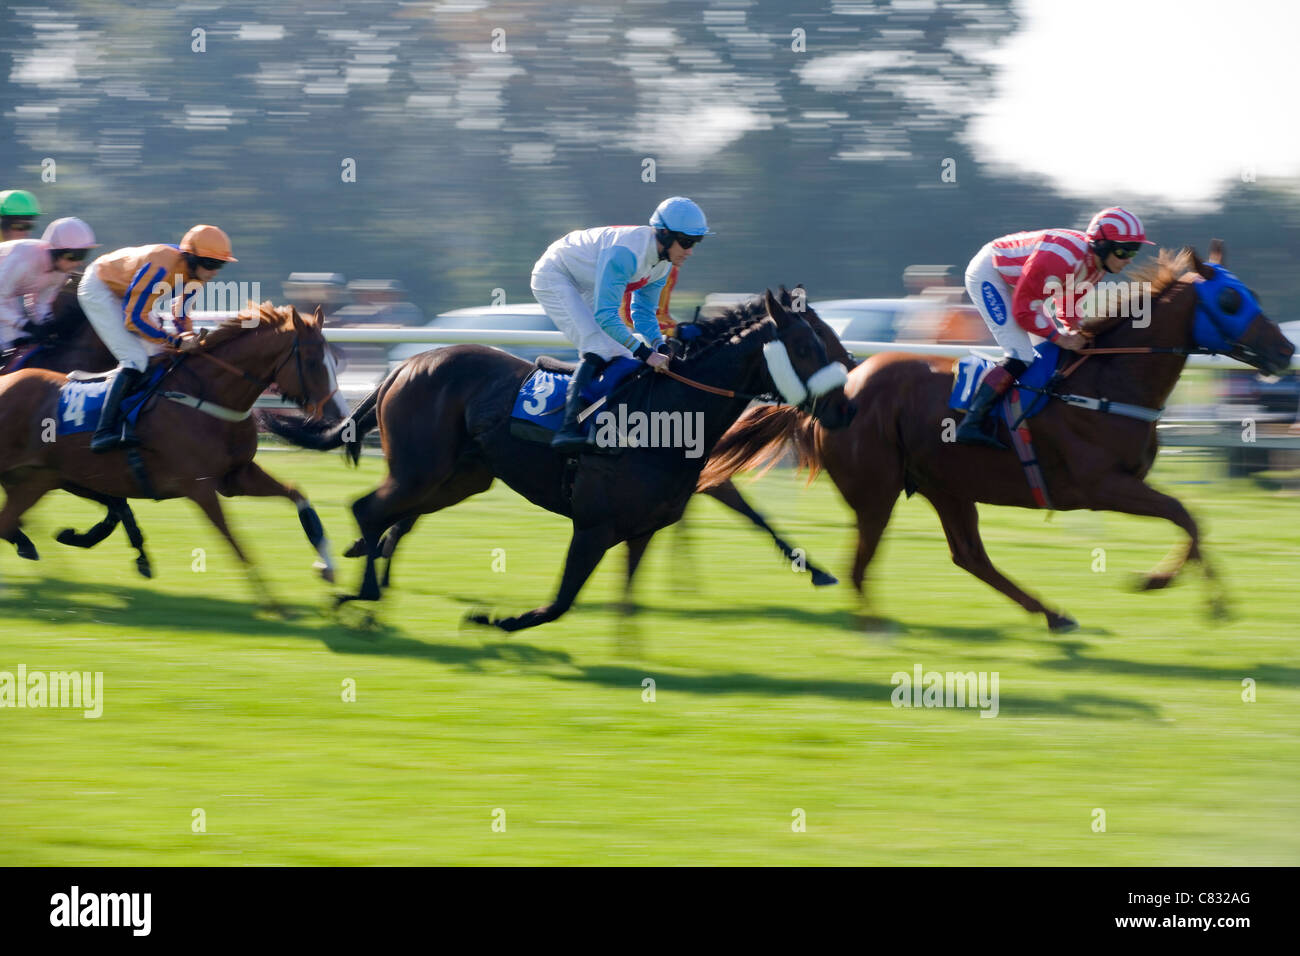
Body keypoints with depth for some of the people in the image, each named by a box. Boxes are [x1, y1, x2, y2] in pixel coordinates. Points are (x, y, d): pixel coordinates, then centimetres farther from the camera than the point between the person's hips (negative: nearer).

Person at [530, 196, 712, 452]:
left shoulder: (663, 264, -8)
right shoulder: (626, 253, -36)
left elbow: (644, 313, 1)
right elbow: (605, 316, -37)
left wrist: (662, 349, -17)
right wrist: (646, 354, -39)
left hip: (584, 288, 10)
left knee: (620, 355, 2)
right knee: (599, 351, -24)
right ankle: (568, 428, -29)